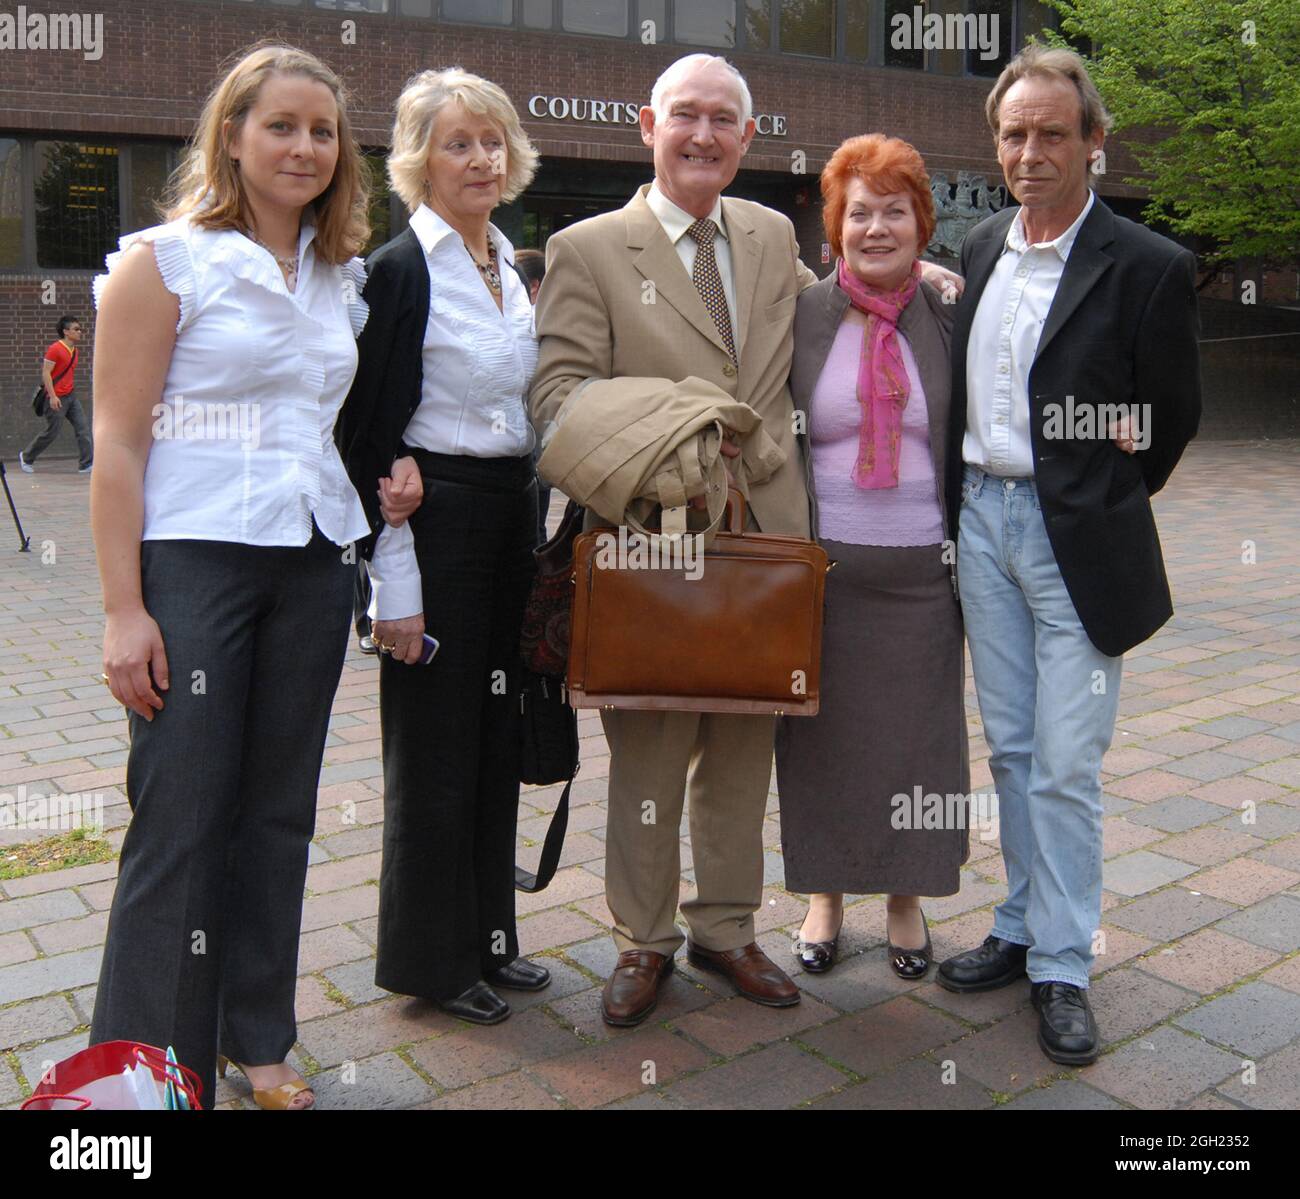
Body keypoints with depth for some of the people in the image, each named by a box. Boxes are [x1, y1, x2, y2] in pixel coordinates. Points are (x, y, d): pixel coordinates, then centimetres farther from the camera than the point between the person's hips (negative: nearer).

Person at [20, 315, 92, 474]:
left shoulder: (74, 349, 11)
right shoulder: (55, 348, -14)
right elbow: (46, 373, -16)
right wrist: (52, 396, -22)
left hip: (71, 395, 8)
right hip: (57, 398, -8)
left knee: (83, 428, -4)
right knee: (51, 433, 1)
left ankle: (86, 464, -5)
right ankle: (26, 457, 22)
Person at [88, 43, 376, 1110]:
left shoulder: (341, 276, 13)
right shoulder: (166, 261, -3)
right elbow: (119, 443, -7)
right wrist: (124, 610, -12)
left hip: (314, 562, 5)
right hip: (194, 559, -5)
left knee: (279, 811, 11)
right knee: (179, 818, -2)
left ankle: (257, 1038, 26)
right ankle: (150, 1064, 14)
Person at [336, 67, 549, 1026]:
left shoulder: (512, 269, 14)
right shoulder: (400, 271, -9)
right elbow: (368, 435, -13)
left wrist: (537, 526, 14)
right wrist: (394, 578, -17)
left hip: (512, 517, 7)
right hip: (436, 520, -7)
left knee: (498, 732, 14)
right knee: (436, 741, 3)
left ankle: (485, 935, 29)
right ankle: (430, 956, 20)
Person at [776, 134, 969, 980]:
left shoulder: (950, 320, 3)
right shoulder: (798, 317, 1)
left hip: (922, 569, 1)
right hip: (821, 564, 0)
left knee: (915, 732, 9)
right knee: (822, 732, 8)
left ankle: (907, 898, 28)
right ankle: (825, 894, 27)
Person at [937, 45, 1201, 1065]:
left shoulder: (1148, 267, -9)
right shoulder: (981, 248, 9)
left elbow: (1175, 414, -2)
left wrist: (1101, 512, 4)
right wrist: (969, 496, 11)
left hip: (1075, 536, -5)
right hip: (984, 519, 6)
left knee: (1066, 765, -1)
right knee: (1011, 747, 14)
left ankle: (1062, 966, 15)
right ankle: (1025, 928, 29)